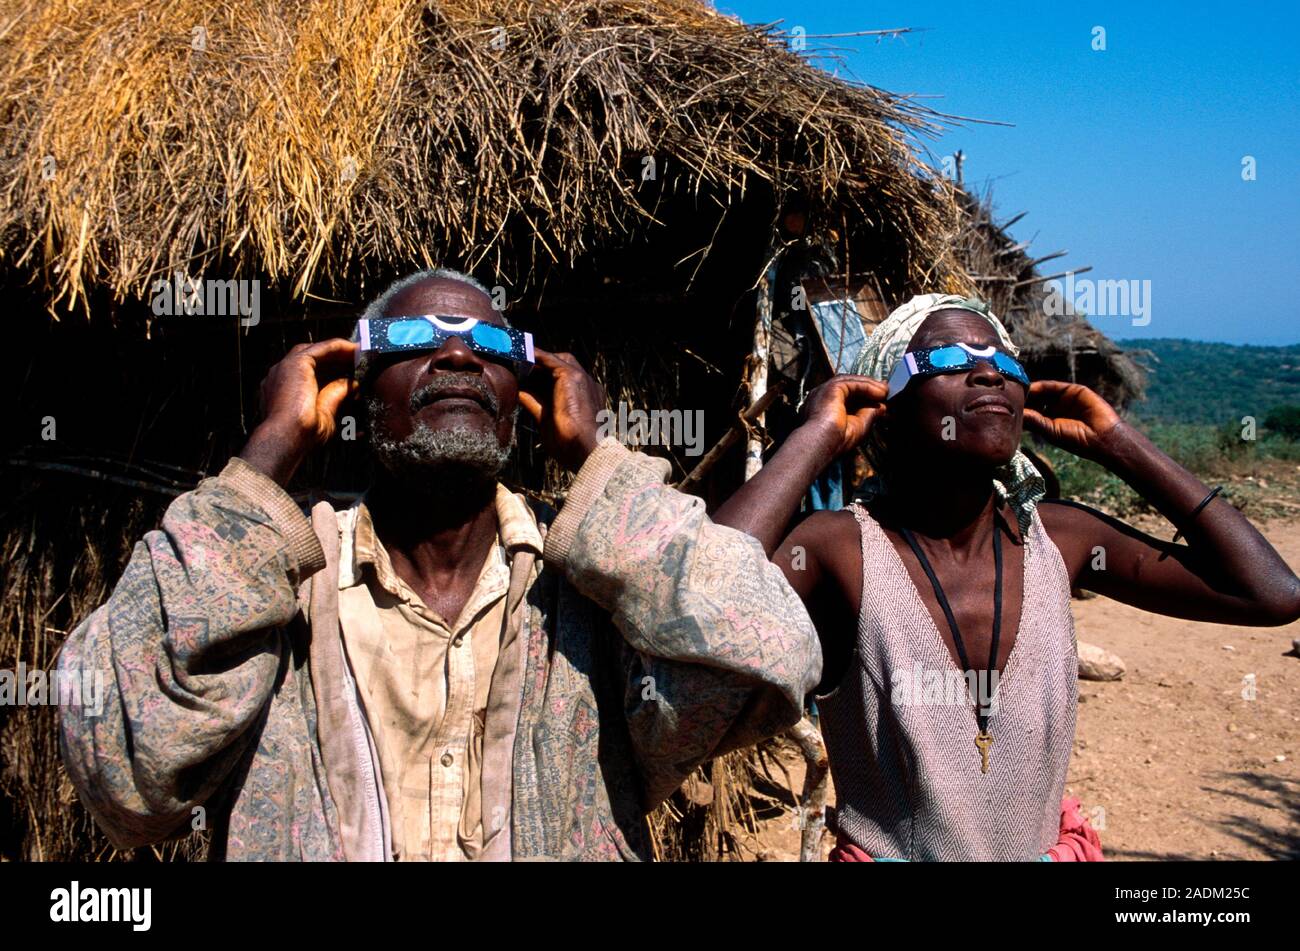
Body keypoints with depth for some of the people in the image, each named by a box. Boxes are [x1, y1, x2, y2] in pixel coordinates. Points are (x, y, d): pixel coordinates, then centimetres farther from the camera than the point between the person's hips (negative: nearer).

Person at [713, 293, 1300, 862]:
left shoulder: (1056, 537, -5)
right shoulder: (844, 548, -19)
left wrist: (1115, 444, -6)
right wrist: (817, 439, -28)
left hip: (1048, 845, 4)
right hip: (888, 849, -4)